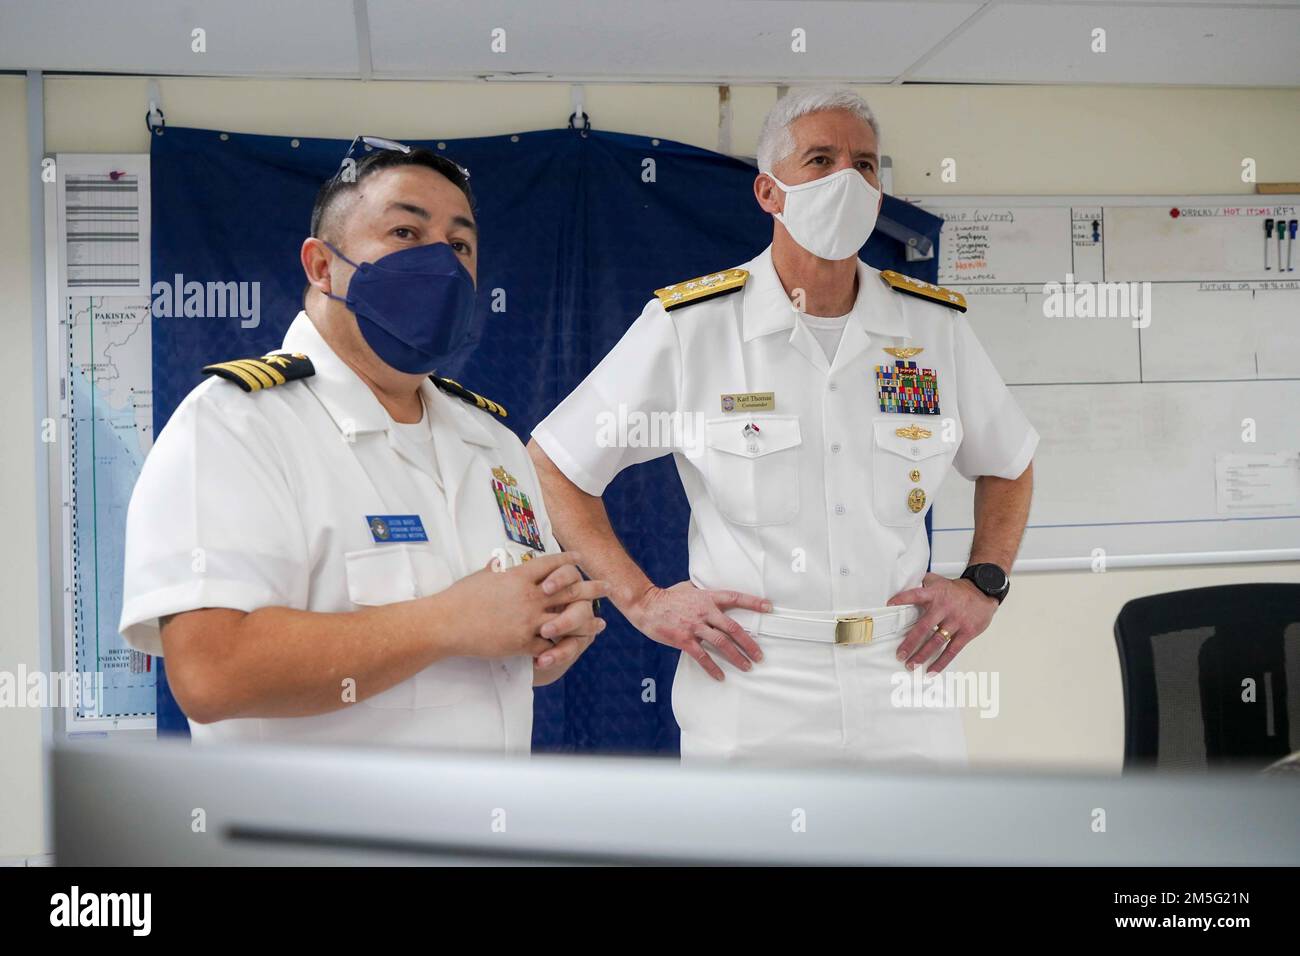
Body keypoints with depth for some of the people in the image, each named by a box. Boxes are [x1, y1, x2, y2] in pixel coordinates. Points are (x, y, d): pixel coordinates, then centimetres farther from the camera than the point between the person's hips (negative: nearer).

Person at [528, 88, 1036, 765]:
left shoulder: (936, 326, 4)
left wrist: (984, 583, 5)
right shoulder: (688, 326, -6)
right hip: (749, 700, -3)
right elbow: (551, 463, 0)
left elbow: (1009, 463, 20)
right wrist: (641, 599, -6)